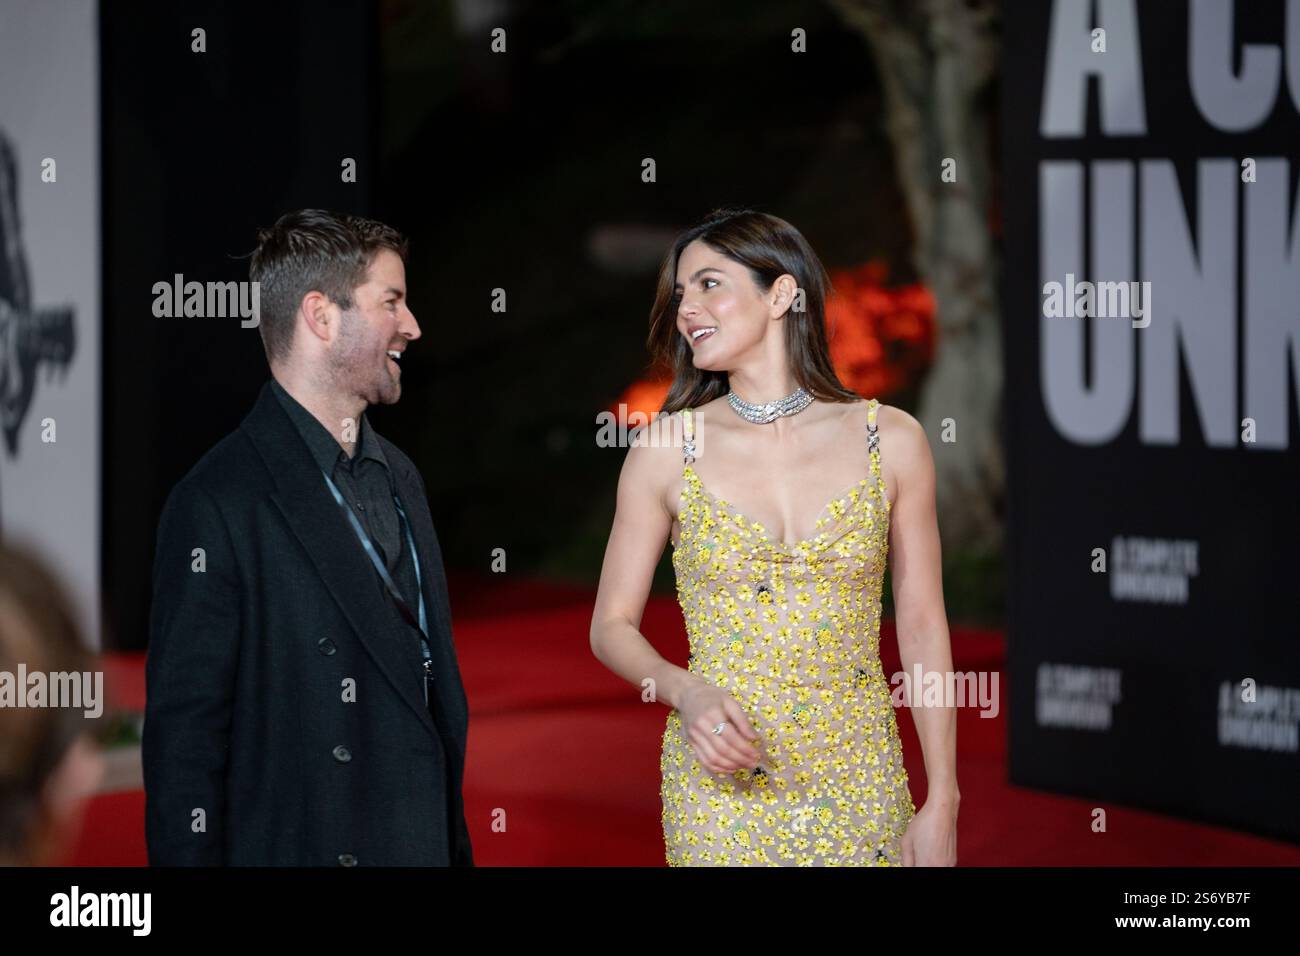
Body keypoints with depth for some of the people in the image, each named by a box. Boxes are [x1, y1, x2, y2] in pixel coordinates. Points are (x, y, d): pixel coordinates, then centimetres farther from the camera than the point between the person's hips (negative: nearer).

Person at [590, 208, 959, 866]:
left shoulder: (891, 441, -2)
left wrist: (941, 805, -2)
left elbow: (923, 629, 2)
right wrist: (684, 692, -16)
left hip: (858, 784, 0)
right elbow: (611, 625, 4)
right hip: (720, 782, 0)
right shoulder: (667, 448, -2)